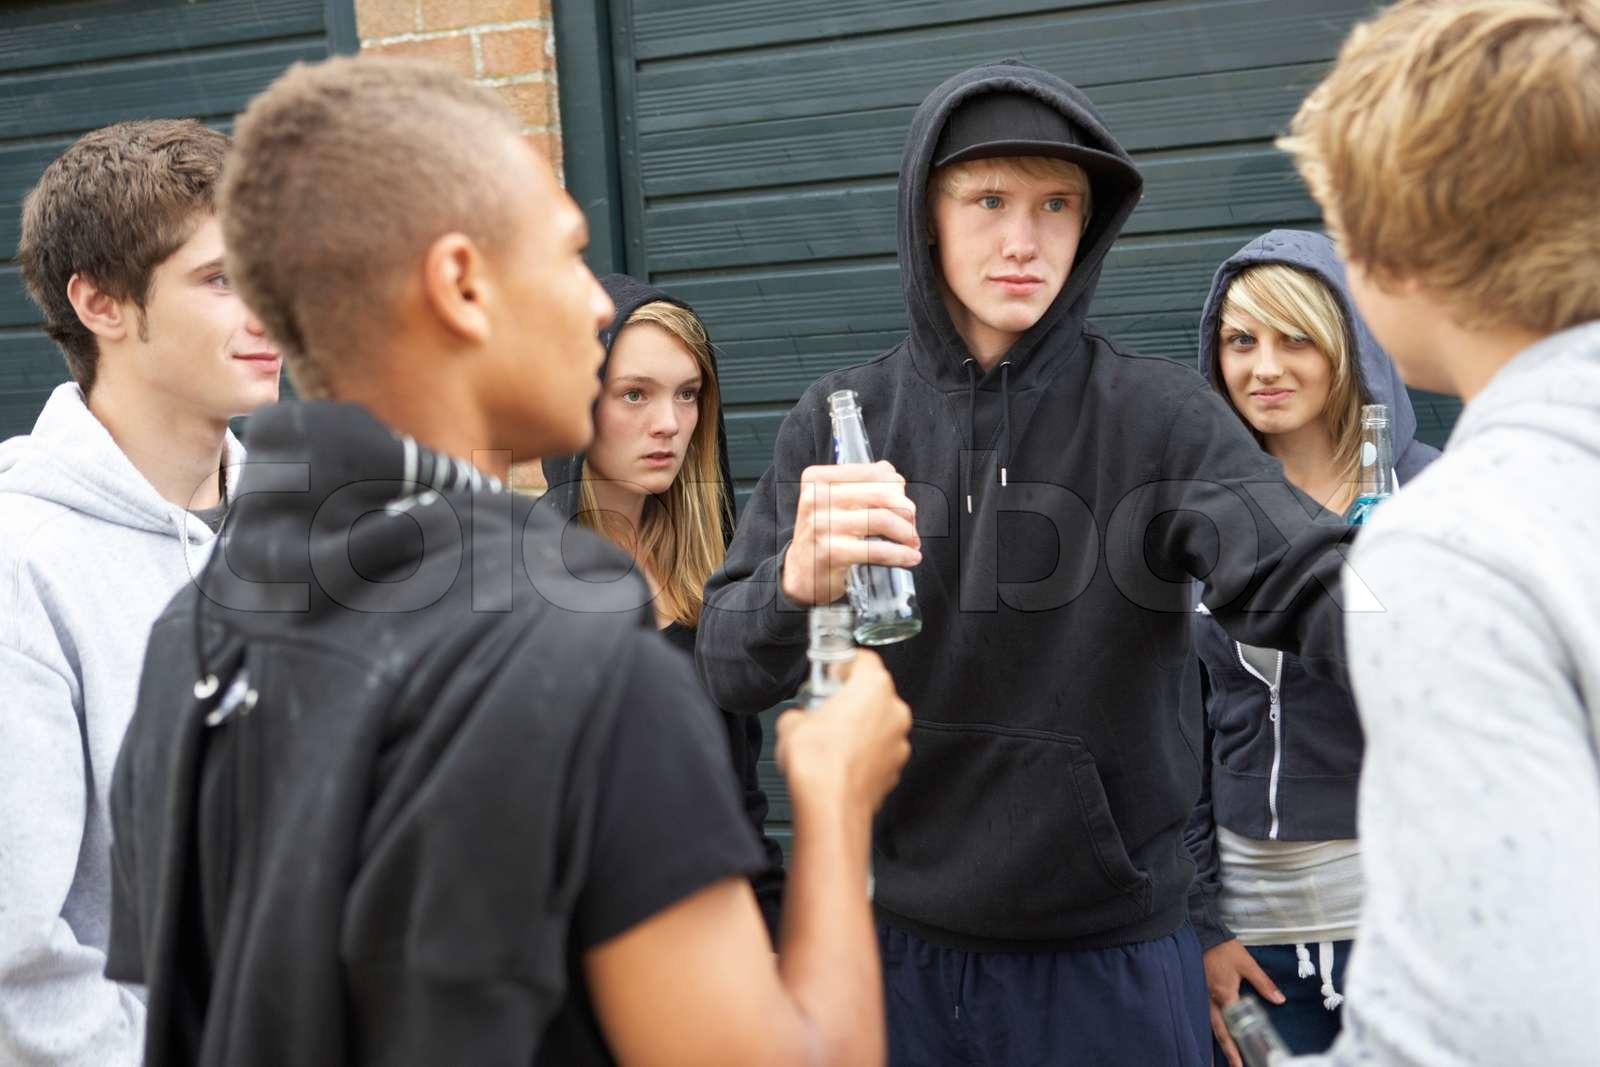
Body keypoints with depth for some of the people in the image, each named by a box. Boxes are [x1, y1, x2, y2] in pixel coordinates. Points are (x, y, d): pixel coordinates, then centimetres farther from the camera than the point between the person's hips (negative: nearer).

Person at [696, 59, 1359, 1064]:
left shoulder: (1157, 414, -8)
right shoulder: (838, 421, -2)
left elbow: (1308, 582, -23)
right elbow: (730, 668, -8)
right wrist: (799, 583, -31)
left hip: (1110, 955, -2)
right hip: (898, 943, 2)